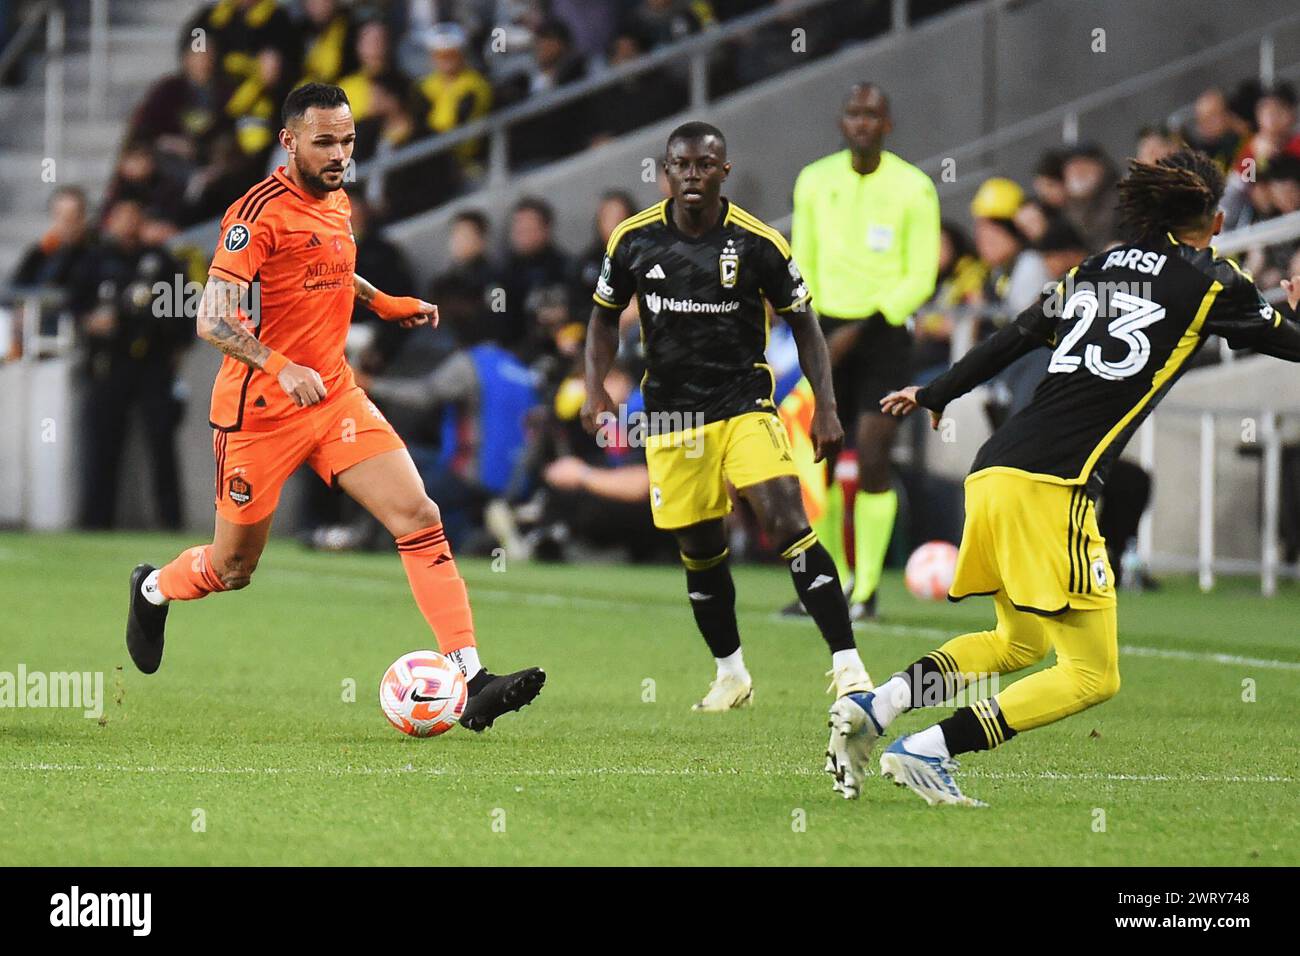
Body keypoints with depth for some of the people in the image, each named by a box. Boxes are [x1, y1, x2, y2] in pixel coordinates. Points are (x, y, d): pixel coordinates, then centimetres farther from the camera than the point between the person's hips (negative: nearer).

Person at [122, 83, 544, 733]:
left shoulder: (337, 203, 9)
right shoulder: (259, 213, -17)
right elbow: (213, 320, -23)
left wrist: (385, 304, 20)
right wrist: (281, 369, -33)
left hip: (334, 395, 6)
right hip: (258, 410, -6)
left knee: (419, 518, -13)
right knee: (232, 569, 8)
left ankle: (471, 683, -18)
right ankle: (153, 589, 44)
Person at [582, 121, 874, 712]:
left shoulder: (758, 243, -8)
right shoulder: (634, 239, -1)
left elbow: (804, 326, 2)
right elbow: (605, 314, 15)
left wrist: (825, 408, -5)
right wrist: (595, 389, 1)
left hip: (745, 405, -3)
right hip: (670, 414, 3)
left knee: (786, 523, -20)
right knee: (700, 552, 7)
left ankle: (847, 664, -19)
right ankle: (731, 676, 28)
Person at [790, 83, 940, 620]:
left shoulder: (913, 188, -4)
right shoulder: (814, 182, 7)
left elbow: (920, 279, -6)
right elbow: (802, 262, 13)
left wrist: (858, 330, -14)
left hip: (884, 333, -4)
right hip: (829, 332, 4)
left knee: (872, 460, -12)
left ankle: (866, 589, -4)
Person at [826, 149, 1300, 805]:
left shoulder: (1093, 270, 19)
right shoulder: (1208, 280, 3)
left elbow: (1012, 339, 24)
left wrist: (934, 396, 39)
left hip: (993, 475, 8)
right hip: (1052, 485, -8)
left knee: (1018, 644, 26)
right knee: (1092, 676, -2)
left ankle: (870, 709, 7)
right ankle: (928, 750, -15)